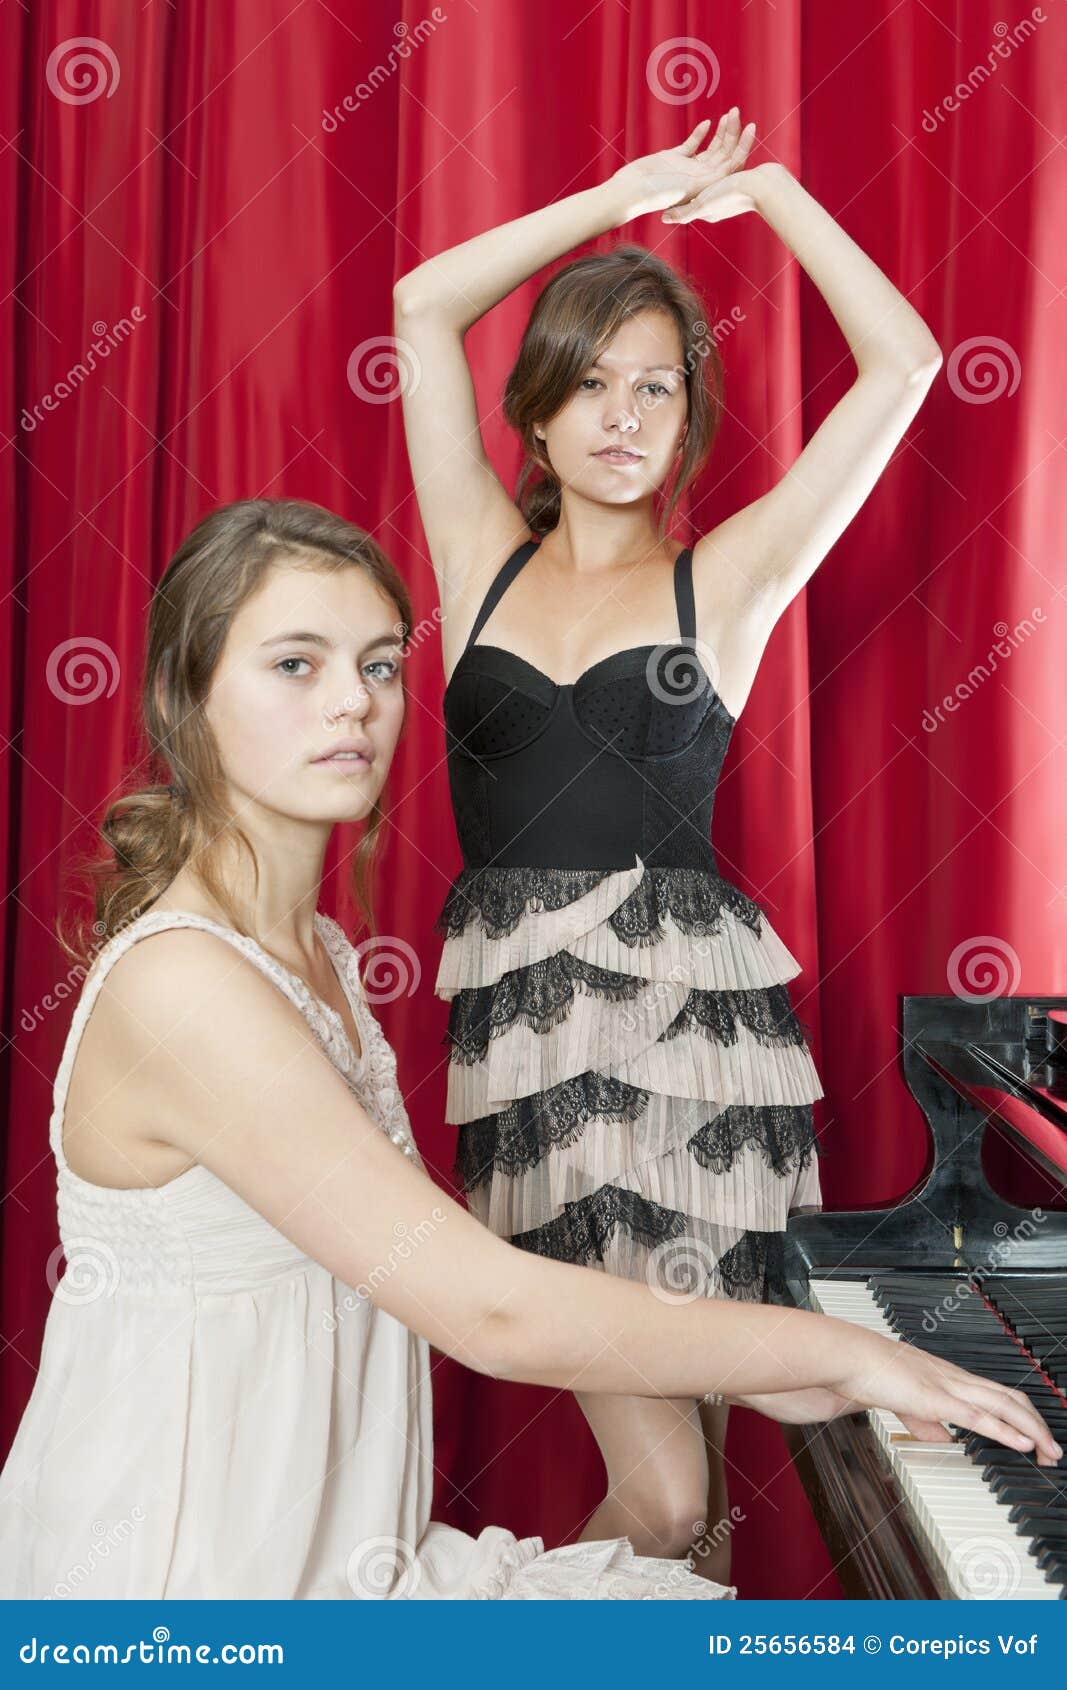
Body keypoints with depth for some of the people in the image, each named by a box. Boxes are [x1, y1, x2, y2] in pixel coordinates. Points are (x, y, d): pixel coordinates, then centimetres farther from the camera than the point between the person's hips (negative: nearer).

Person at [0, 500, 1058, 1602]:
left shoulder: (317, 958, 7)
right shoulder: (179, 986, -24)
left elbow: (440, 1277, 7)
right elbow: (493, 1312, -27)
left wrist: (743, 1371, 2)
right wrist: (837, 1350, -18)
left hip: (322, 1552, 8)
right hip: (188, 1596, -8)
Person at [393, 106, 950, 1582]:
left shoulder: (723, 582, 7)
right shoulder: (485, 562, 12)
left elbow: (903, 366, 4)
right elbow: (425, 306, 11)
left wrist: (769, 190, 13)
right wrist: (625, 195, 15)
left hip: (694, 1009, 0)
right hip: (523, 1017, 1)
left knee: (678, 1479, 4)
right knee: (664, 1489, -3)